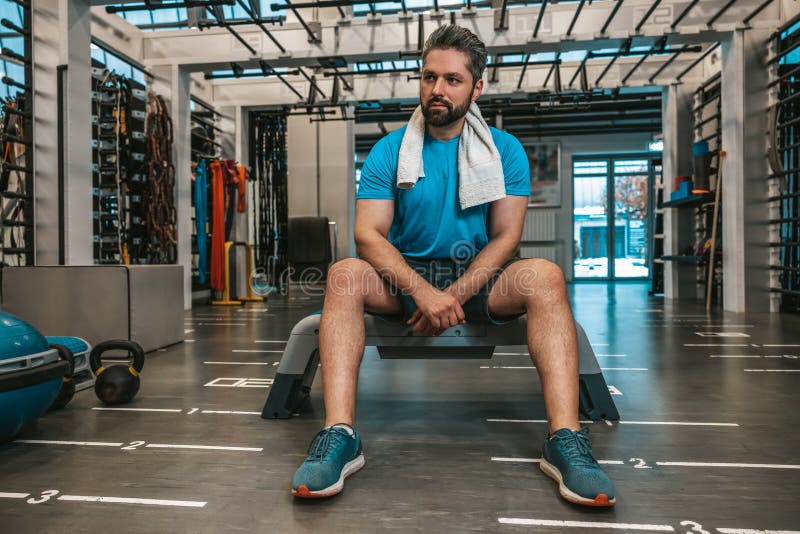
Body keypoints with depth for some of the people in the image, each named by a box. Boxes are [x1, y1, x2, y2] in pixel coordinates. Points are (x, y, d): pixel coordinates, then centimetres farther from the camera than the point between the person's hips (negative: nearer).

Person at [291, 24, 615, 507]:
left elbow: (505, 237, -5)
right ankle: (339, 436, -34)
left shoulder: (505, 149, 3)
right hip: (407, 275, 0)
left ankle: (565, 440, -32)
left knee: (545, 277, -29)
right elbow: (369, 234, -11)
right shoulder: (389, 151, 1)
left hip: (477, 278, 0)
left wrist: (454, 296, -20)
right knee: (345, 275, -29)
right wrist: (423, 291, -28)